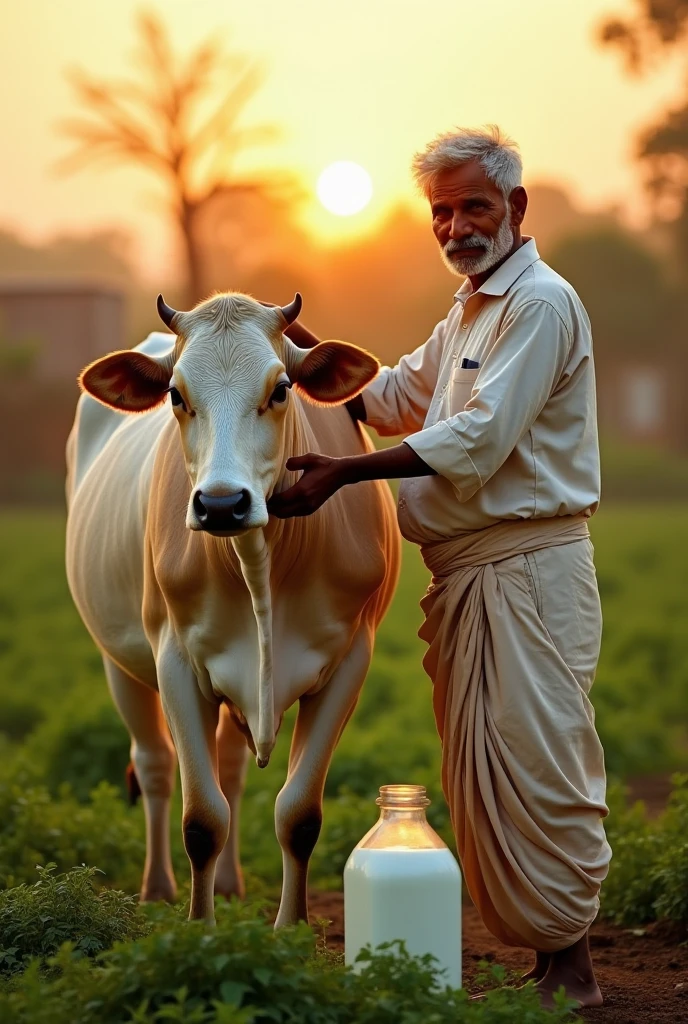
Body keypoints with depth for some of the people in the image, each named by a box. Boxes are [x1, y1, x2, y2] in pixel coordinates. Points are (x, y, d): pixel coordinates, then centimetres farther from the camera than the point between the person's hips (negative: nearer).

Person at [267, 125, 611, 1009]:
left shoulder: (540, 302, -11)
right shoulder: (469, 313, 20)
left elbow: (477, 439, -20)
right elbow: (390, 399, 30)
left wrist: (344, 474, -21)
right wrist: (303, 347, 16)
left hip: (528, 567, -10)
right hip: (467, 573, 10)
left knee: (533, 766, -9)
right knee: (480, 770, 11)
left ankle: (572, 970, -3)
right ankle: (540, 951, 17)